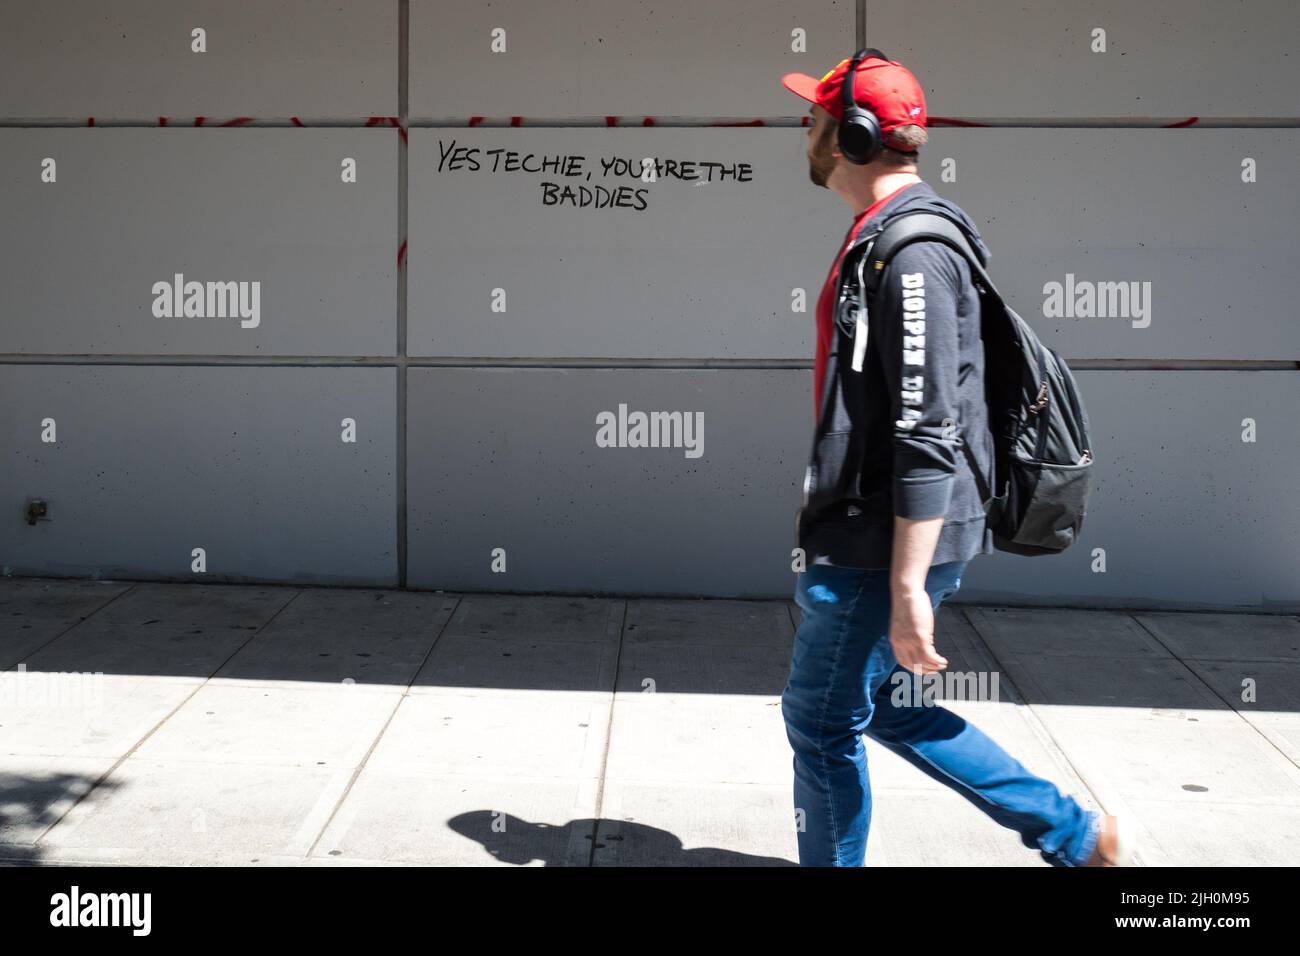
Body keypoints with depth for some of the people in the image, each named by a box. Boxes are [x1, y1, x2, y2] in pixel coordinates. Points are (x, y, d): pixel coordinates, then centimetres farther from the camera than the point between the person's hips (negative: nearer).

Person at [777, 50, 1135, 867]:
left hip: (888, 547, -10)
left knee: (822, 720, 4)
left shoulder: (912, 252, -19)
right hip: (868, 533, 10)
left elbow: (929, 437, -24)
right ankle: (1076, 835, 27)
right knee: (887, 707, 19)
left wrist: (907, 589, -25)